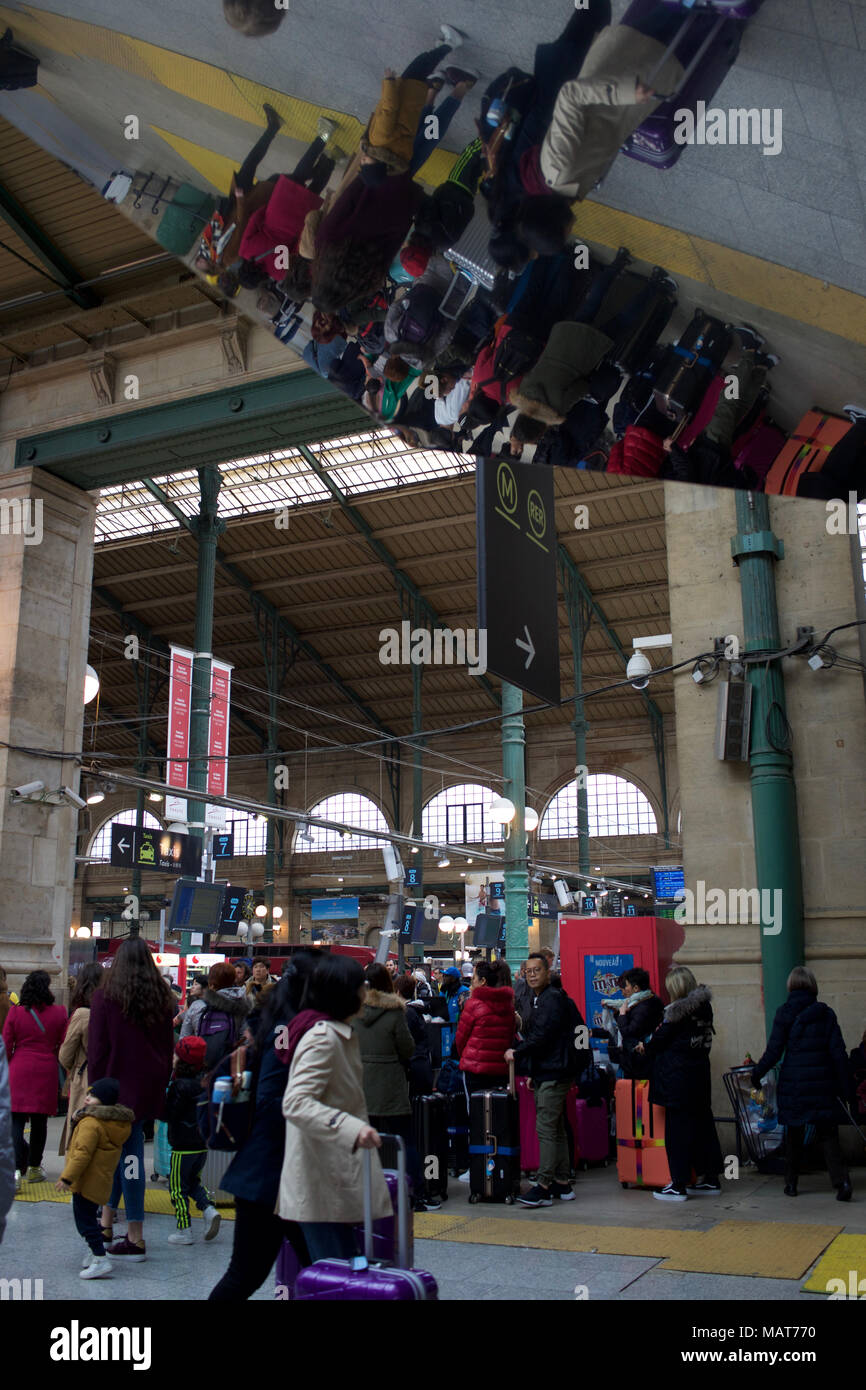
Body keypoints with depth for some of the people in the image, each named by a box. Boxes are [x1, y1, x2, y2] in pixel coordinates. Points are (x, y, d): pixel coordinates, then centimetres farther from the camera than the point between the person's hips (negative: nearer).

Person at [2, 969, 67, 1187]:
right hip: (46, 1071, 1)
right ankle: (34, 1167, 23)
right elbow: (63, 1046, 4)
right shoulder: (59, 1013, -3)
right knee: (39, 1121, 13)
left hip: (19, 1070, -1)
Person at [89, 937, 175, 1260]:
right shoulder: (160, 998, 6)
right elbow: (169, 1047, 8)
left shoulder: (105, 997, -6)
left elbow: (97, 1050, -7)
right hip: (150, 1089, 4)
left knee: (125, 1153, -1)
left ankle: (135, 1239, 2)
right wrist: (161, 1084, 14)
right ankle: (107, 1223, 17)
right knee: (127, 1152, 12)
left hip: (119, 1086, -4)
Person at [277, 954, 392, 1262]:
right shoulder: (322, 1037, -17)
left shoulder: (338, 1034, 15)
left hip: (336, 1179, 10)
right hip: (321, 1183, -10)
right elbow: (296, 1103, -29)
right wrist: (351, 1128, -39)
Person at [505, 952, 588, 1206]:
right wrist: (529, 1071, 19)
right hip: (546, 1072, 10)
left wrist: (516, 1053, -11)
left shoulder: (553, 998, -13)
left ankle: (544, 1187, -8)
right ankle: (562, 1183, 20)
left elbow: (541, 1036, -20)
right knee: (556, 1129, 13)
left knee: (546, 1129, -10)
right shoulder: (539, 999, 18)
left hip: (553, 1074, -10)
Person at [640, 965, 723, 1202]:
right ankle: (710, 1180, 21)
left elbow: (661, 1039, -8)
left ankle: (679, 1186, 1)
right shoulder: (704, 1006, 8)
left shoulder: (678, 1010, -15)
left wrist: (645, 1047, 12)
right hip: (700, 1072, 8)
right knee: (702, 1124, 14)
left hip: (678, 1075, -8)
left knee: (677, 1128, -2)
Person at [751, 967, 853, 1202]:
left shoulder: (784, 1013, -5)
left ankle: (791, 1183, 18)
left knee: (794, 1134, 12)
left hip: (793, 1083, -1)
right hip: (822, 1083, 1)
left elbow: (774, 1050, -5)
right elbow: (838, 1051, 0)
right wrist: (844, 1085, 6)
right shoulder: (825, 1013, 1)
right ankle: (841, 1180, -8)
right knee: (827, 1134, 8)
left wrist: (757, 1073, 8)